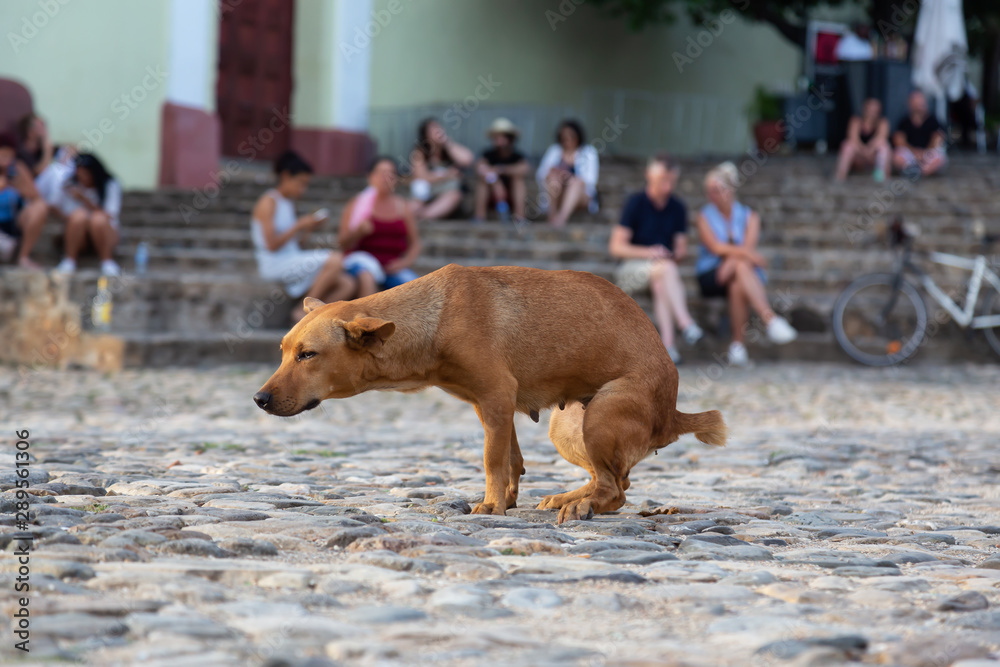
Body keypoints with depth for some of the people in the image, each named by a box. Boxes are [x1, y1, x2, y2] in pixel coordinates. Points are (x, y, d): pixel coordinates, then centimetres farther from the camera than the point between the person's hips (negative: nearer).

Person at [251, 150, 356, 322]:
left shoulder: (288, 203, 19)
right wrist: (300, 225, -12)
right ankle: (305, 309, -14)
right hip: (275, 265, -9)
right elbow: (272, 245, -16)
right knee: (335, 260, -26)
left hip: (293, 260, 9)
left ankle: (303, 314, -11)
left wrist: (308, 229, 4)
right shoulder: (268, 202, -8)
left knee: (348, 285, -8)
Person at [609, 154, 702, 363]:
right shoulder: (635, 203, -5)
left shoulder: (678, 208, 9)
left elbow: (681, 250, 11)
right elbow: (616, 247, -9)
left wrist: (675, 254, -13)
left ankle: (667, 346, -46)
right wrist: (648, 252, -22)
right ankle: (686, 324, -48)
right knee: (666, 269, -35)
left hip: (662, 272, 3)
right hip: (631, 269, -3)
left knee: (661, 284, -34)